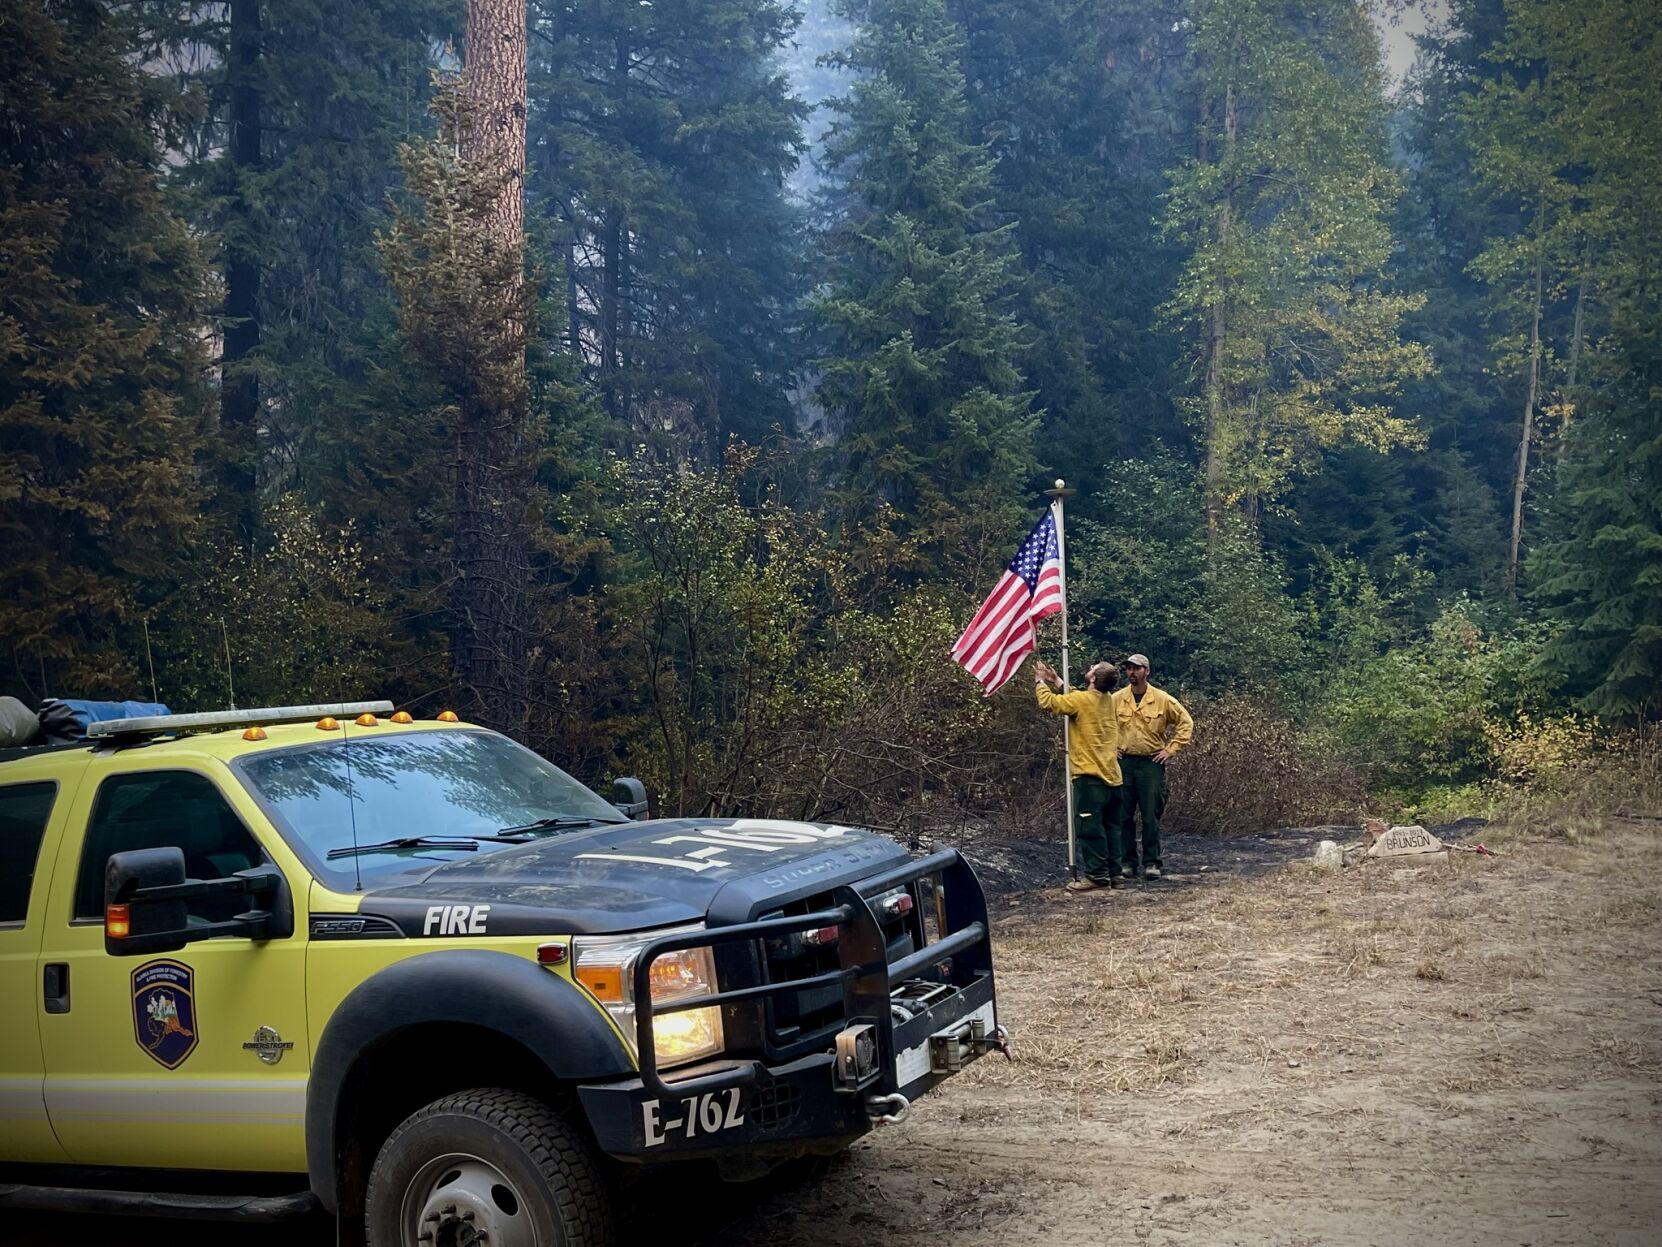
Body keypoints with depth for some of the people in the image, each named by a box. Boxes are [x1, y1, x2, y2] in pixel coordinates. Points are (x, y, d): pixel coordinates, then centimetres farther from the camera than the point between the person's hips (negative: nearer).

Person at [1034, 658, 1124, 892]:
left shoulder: (1082, 700, -12)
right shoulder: (1105, 701, 12)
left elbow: (1049, 701, -6)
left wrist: (1041, 680, 11)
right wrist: (1055, 680, 26)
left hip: (1090, 776, -8)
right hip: (1111, 775, 8)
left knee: (1088, 827, -5)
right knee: (1108, 827, 12)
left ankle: (1096, 875, -7)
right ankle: (1113, 873, 14)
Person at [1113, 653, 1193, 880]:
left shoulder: (1162, 700, -2)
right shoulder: (1115, 699, 3)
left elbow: (1186, 723, 3)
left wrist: (1171, 750, -2)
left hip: (1151, 764, -2)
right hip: (1123, 763, 2)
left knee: (1151, 816, -2)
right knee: (1124, 816, 4)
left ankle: (1152, 863, 6)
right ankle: (1127, 862, 12)